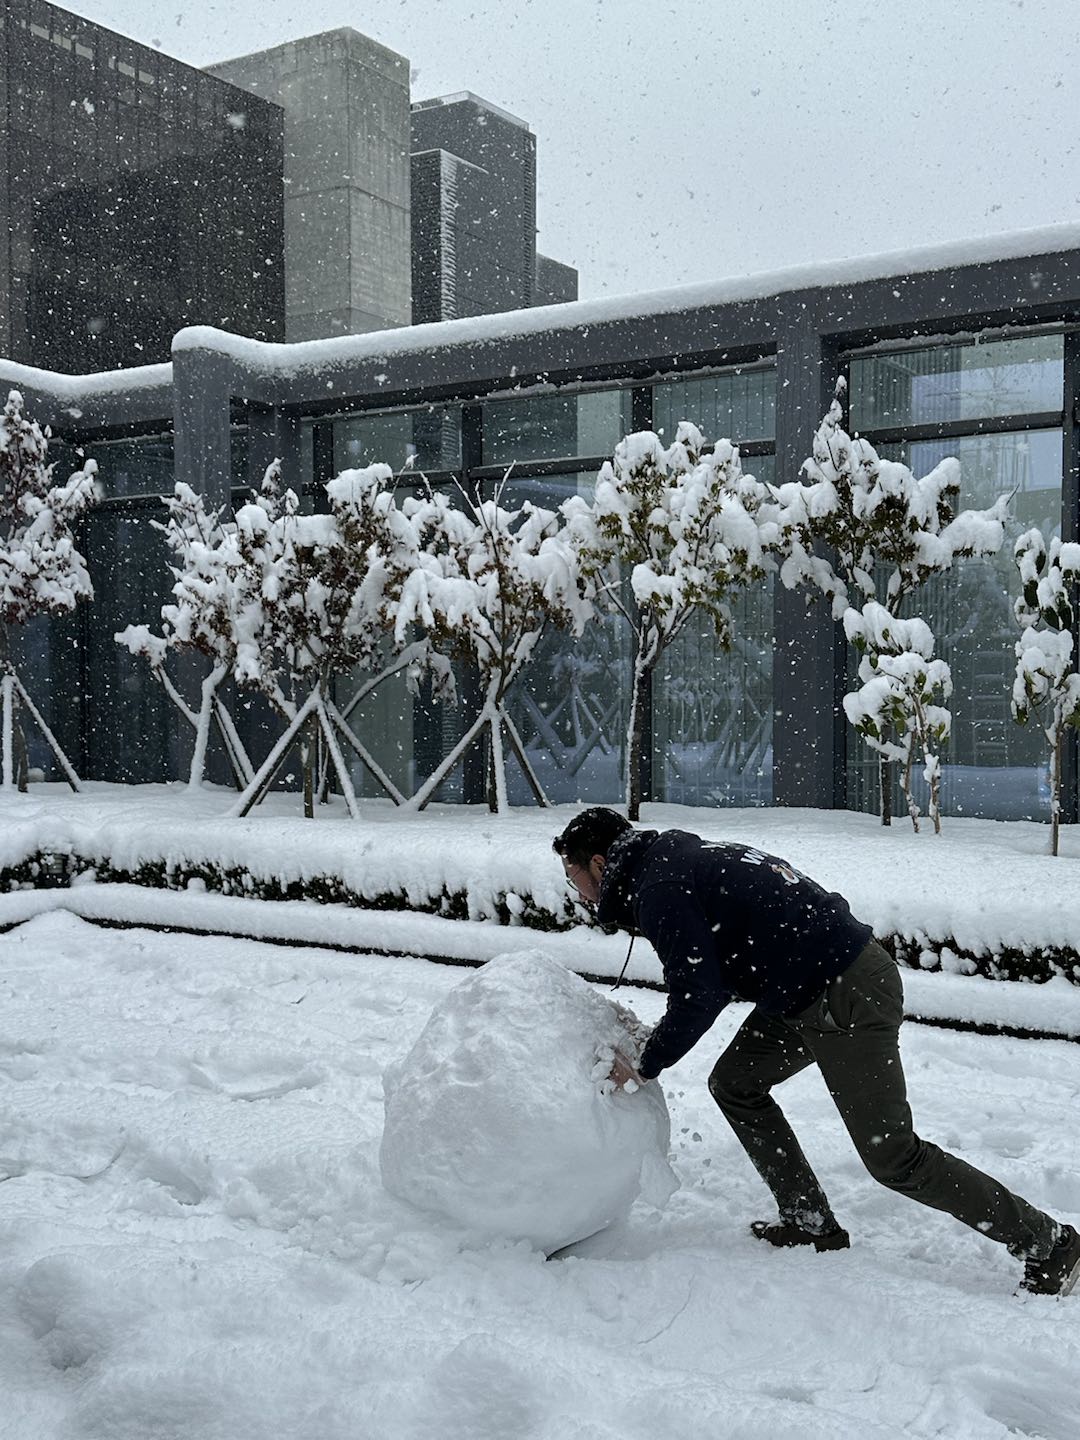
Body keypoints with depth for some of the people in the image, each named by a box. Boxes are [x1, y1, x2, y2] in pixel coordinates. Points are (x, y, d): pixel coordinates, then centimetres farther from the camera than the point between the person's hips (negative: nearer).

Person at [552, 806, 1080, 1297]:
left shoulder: (660, 892, -15)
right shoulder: (672, 854, 16)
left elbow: (698, 999, -18)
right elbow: (711, 979, 23)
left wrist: (645, 1067, -4)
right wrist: (657, 1037, 17)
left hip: (848, 1000, -11)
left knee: (893, 1157, -2)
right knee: (735, 1083, 17)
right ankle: (812, 1223, 23)